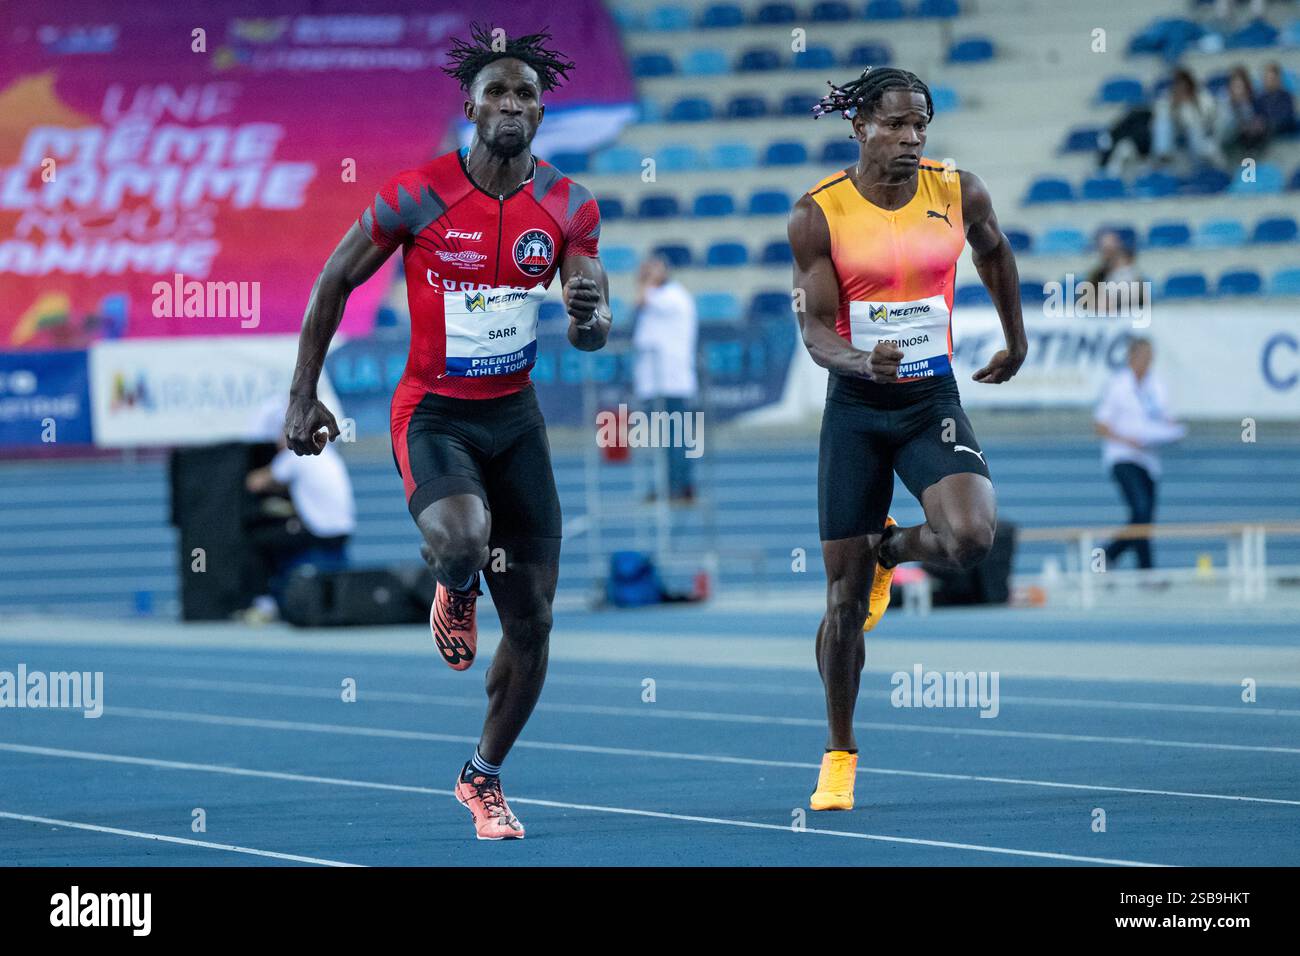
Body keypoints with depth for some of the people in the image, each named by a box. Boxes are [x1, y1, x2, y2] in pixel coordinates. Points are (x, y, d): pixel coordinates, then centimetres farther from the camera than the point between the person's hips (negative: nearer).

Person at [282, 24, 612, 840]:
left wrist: (590, 317, -26)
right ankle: (455, 591, 4)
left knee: (533, 622, 3)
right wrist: (304, 396, -4)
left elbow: (596, 332, -1)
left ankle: (484, 778, 25)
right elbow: (334, 282, -1)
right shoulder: (416, 197, -13)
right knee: (462, 539, -36)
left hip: (514, 415, 4)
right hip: (434, 414, -4)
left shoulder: (569, 208, -3)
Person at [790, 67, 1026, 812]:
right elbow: (815, 330, -10)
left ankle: (890, 548, 11)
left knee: (971, 538, -26)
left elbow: (994, 251, 19)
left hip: (933, 400, 1)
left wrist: (1017, 341, 28)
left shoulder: (959, 193, -3)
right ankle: (840, 755, 22)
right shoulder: (820, 213, -9)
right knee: (845, 599, 3)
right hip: (857, 408, -1)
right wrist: (862, 362, -30)